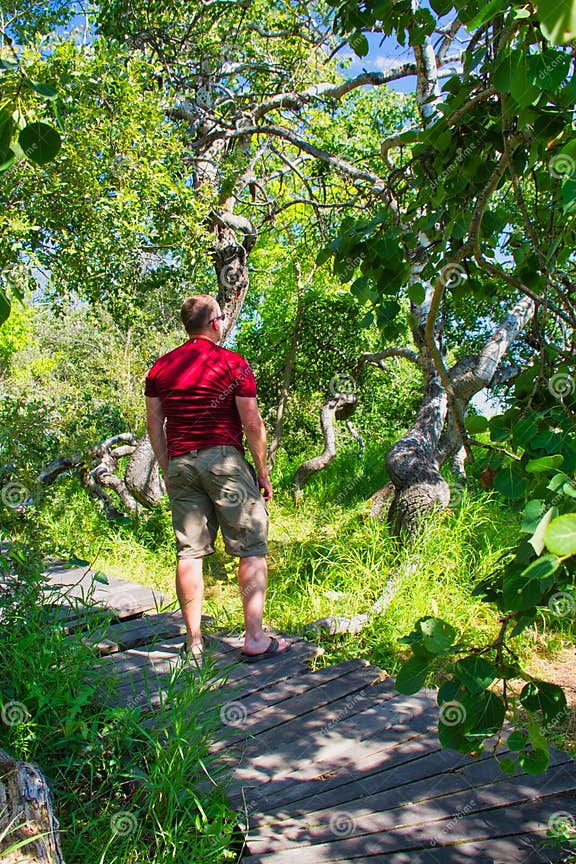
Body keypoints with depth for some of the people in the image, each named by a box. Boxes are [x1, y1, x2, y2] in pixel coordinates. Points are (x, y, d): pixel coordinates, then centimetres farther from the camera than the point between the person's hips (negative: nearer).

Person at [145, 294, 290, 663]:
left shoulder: (161, 367, 11)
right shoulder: (233, 364, -3)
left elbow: (154, 424, 13)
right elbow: (253, 425, -6)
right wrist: (263, 473, 2)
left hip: (179, 463, 5)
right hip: (224, 459, -5)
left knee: (189, 553, 8)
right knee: (252, 550, 2)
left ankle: (194, 640, 14)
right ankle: (255, 639, 2)